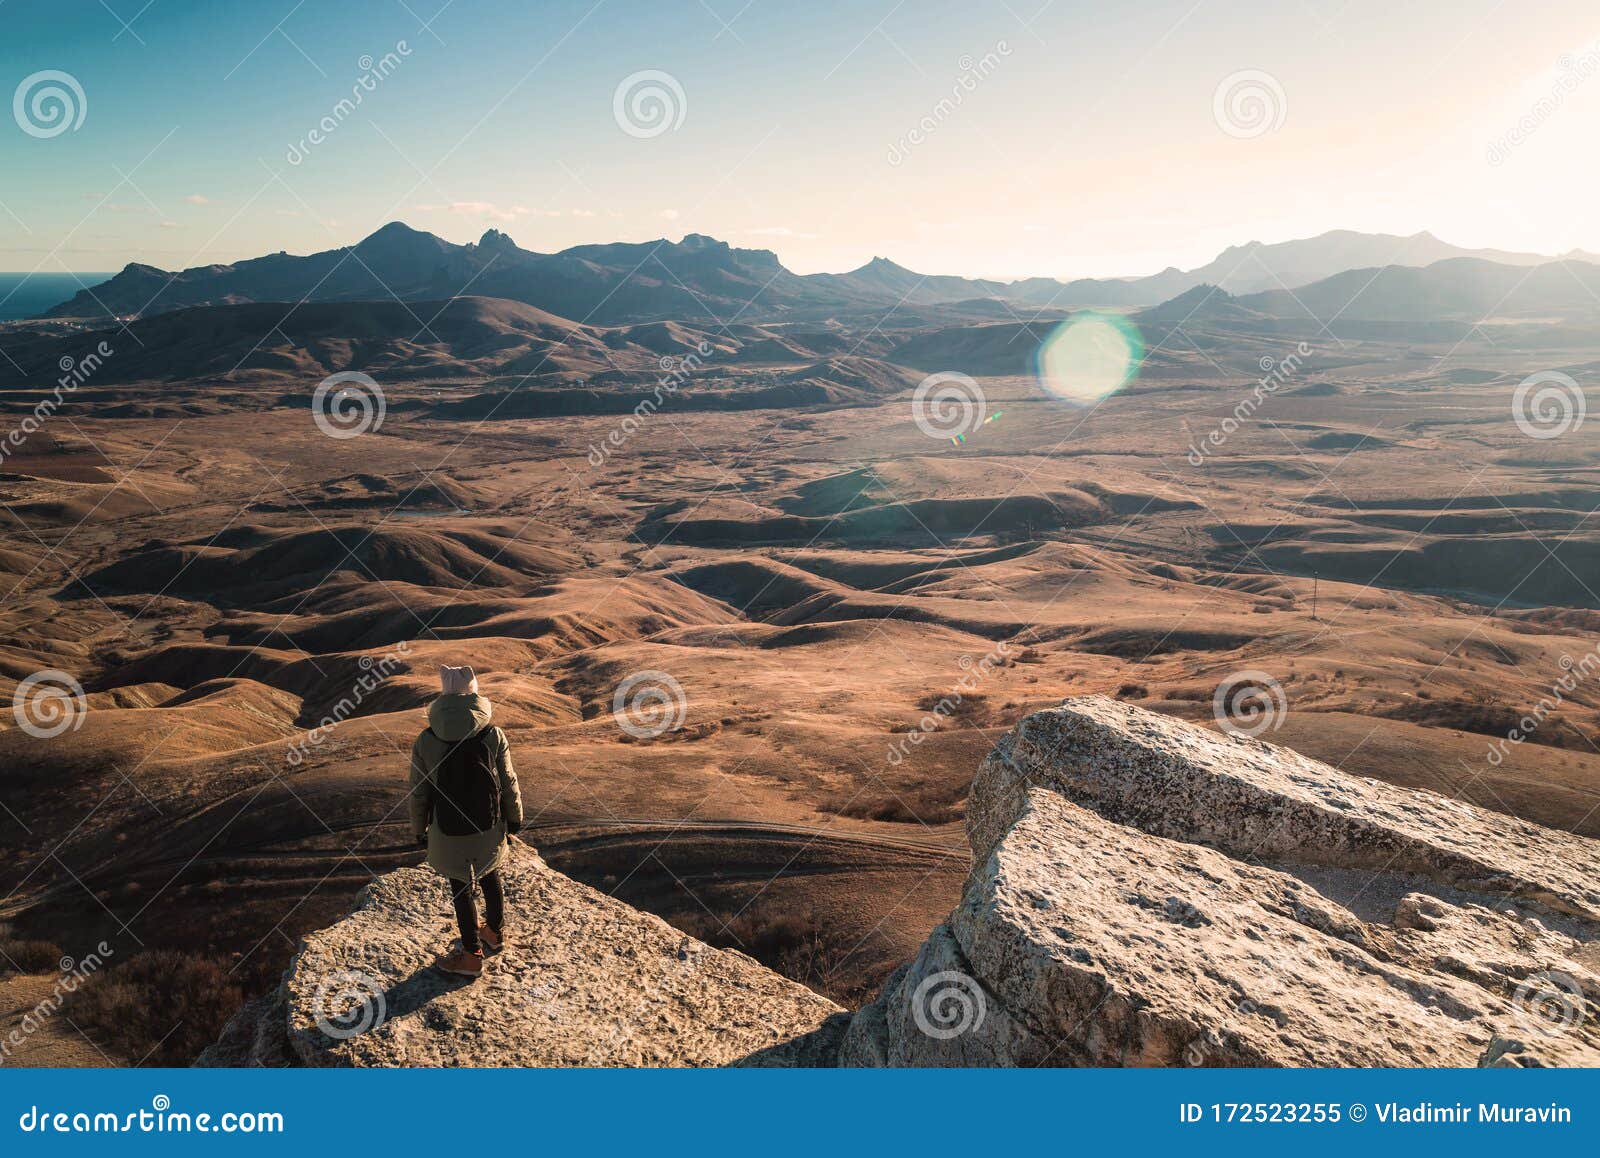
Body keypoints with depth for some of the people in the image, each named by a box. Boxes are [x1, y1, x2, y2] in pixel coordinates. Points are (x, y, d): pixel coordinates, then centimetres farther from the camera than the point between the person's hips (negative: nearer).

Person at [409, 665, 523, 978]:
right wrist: (514, 819, 10)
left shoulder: (426, 741, -13)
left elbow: (418, 793, -5)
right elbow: (508, 783, -5)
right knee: (490, 878, 24)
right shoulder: (493, 735, -14)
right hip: (489, 828, 2)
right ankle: (496, 932, 45)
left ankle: (472, 956, 25)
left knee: (461, 889, 13)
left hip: (449, 833, -1)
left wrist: (419, 829, 11)